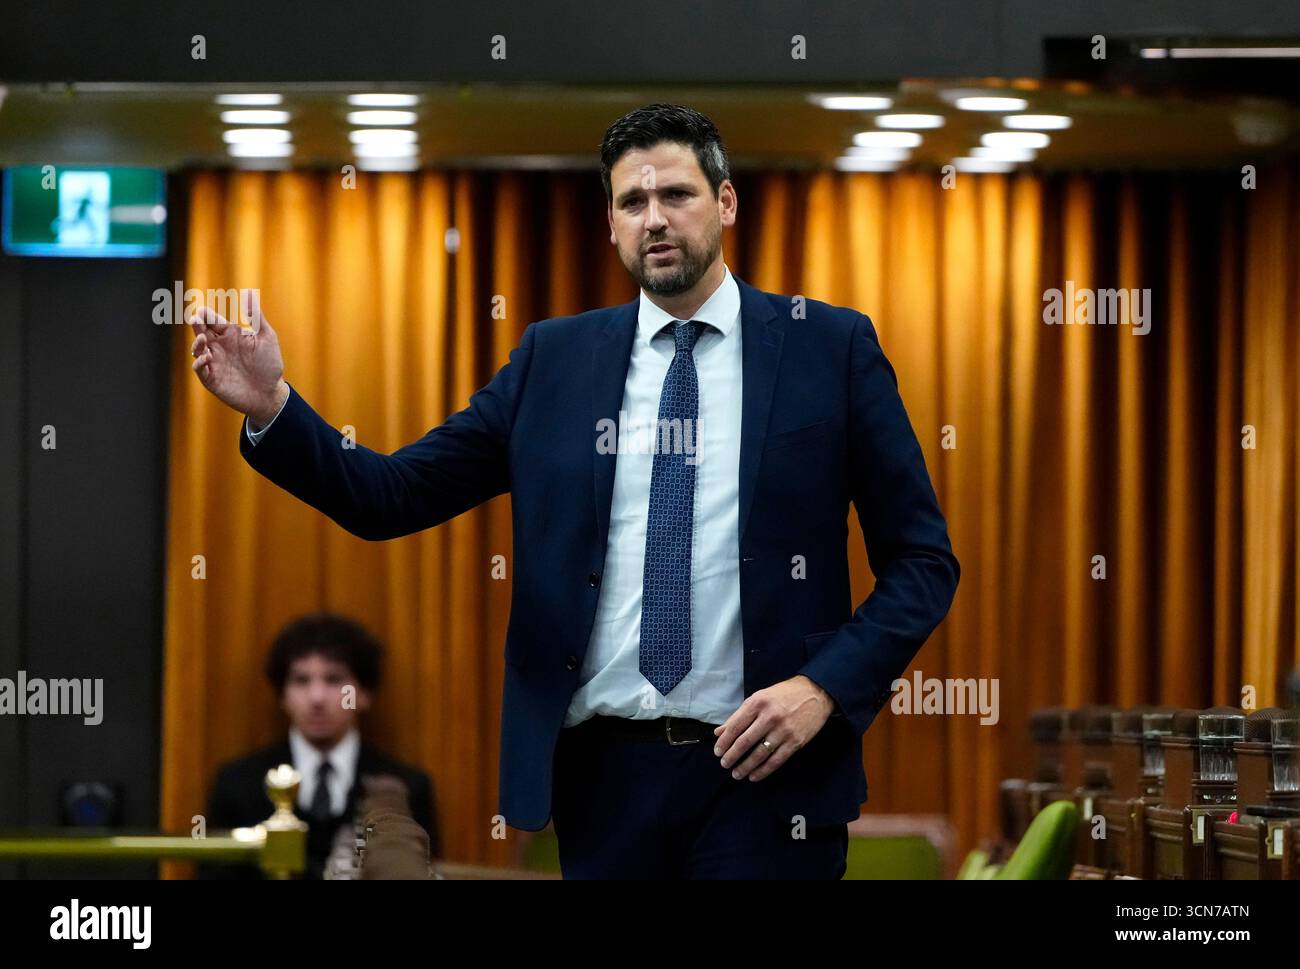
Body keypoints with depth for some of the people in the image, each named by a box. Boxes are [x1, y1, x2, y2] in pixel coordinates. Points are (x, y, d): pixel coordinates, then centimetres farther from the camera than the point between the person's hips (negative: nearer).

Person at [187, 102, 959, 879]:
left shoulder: (829, 346, 2)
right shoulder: (554, 359, 10)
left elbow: (923, 559, 2)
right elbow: (391, 496, 6)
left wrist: (826, 686, -12)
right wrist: (271, 405, -9)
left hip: (761, 770, -2)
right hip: (604, 777, 2)